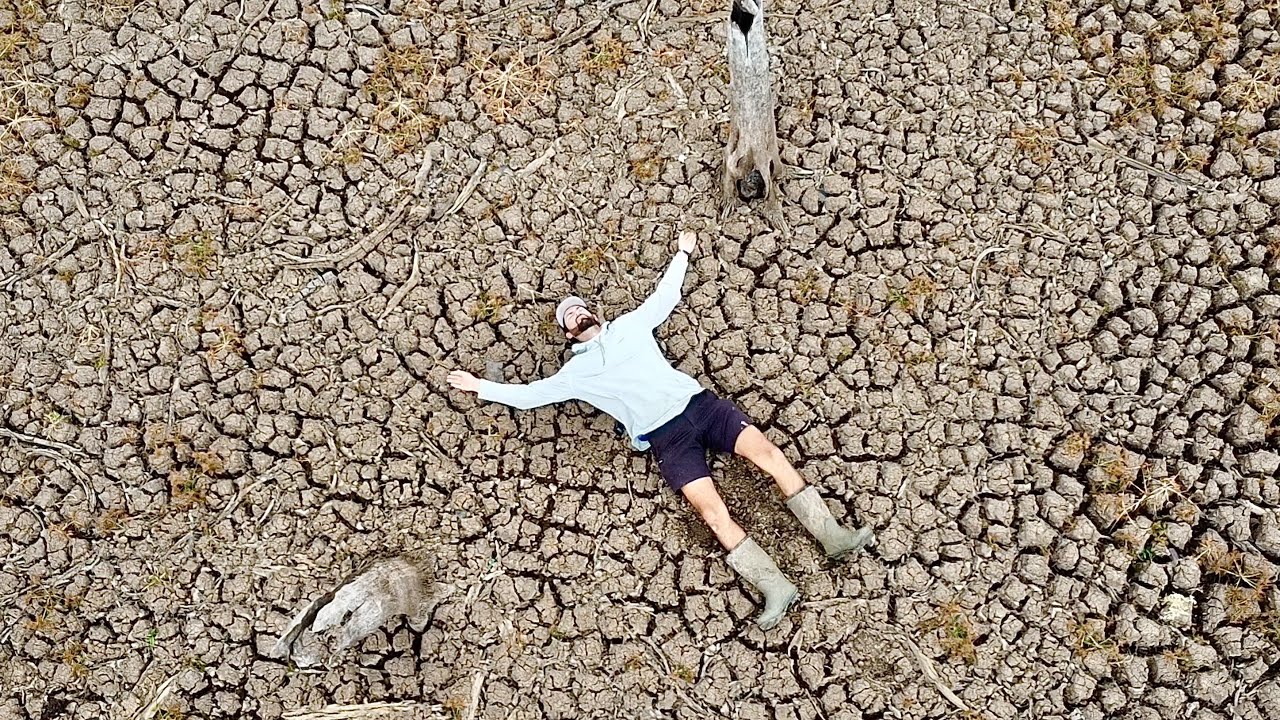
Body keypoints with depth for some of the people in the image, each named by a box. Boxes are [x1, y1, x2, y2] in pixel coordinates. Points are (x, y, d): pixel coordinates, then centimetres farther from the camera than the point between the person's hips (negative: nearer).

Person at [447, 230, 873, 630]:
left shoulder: (629, 325, 21)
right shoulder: (577, 371, 14)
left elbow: (665, 296, 33)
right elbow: (529, 394, 17)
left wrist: (682, 254, 39)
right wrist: (480, 387, 20)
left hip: (698, 402, 3)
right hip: (665, 436, -3)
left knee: (766, 451, -15)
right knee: (712, 511, -20)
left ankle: (833, 537, -11)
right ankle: (775, 588, -20)